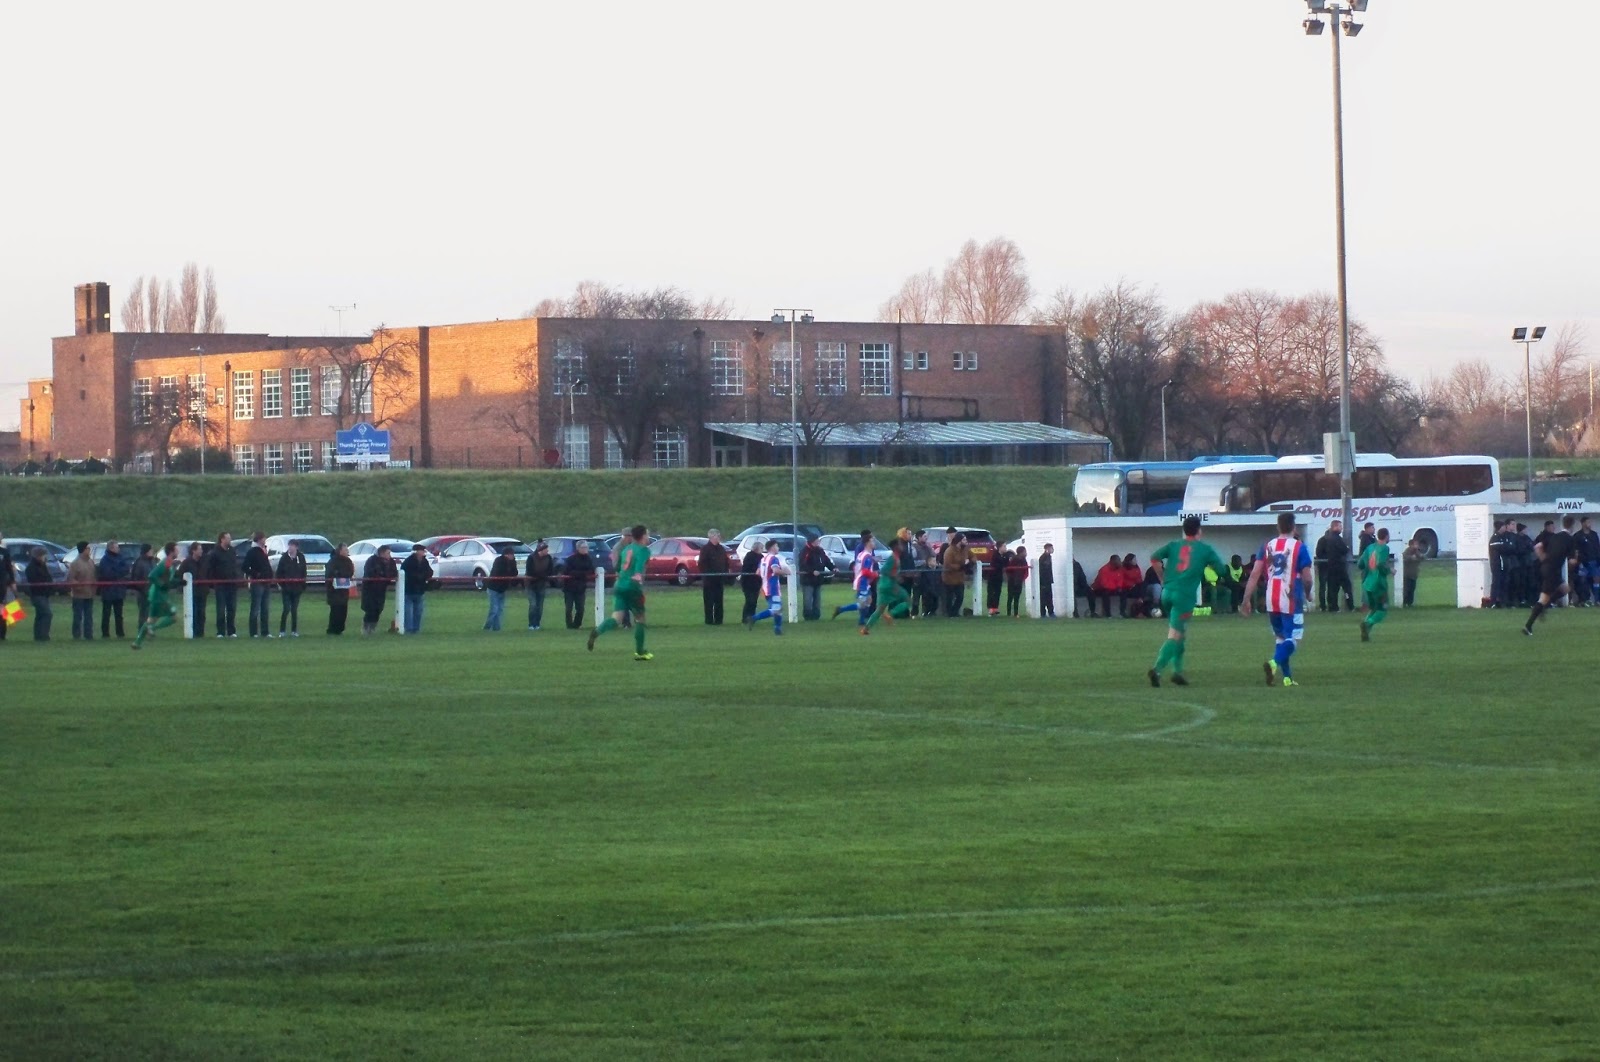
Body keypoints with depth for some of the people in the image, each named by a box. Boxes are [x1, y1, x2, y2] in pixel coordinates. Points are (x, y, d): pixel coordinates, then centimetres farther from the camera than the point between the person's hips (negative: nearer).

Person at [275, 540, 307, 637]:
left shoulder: (301, 558, 2)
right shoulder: (284, 558, -2)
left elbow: (303, 573, 7)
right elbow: (279, 572, 1)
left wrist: (303, 585, 2)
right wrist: (280, 584, -7)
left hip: (296, 588, 2)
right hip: (286, 588, -2)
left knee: (294, 610, 6)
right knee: (286, 609, -7)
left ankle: (294, 631, 12)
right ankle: (281, 631, -2)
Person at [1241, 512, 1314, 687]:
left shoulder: (1267, 547, 6)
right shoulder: (1299, 547, -5)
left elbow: (1254, 574, 0)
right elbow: (1307, 578, -5)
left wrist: (1247, 599, 2)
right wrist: (1307, 594, 16)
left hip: (1271, 601, 5)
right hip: (1291, 600, -5)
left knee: (1280, 637, 19)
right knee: (1293, 638, -4)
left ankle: (1287, 677, 18)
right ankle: (1274, 663, -31)